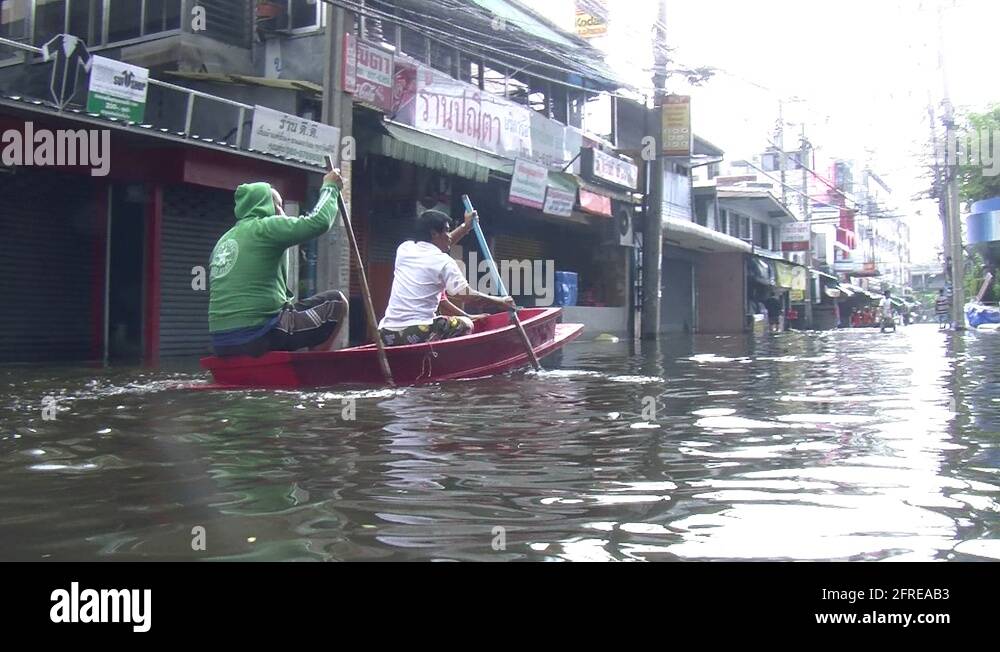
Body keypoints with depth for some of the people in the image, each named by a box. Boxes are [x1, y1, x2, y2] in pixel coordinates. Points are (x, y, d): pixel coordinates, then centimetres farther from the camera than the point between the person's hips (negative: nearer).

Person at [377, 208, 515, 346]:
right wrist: (500, 301, 6)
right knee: (465, 324, 14)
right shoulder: (443, 262, -6)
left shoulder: (404, 248, 14)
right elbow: (466, 295, -6)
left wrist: (465, 227, 39)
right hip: (418, 334, -7)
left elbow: (440, 244, 33)